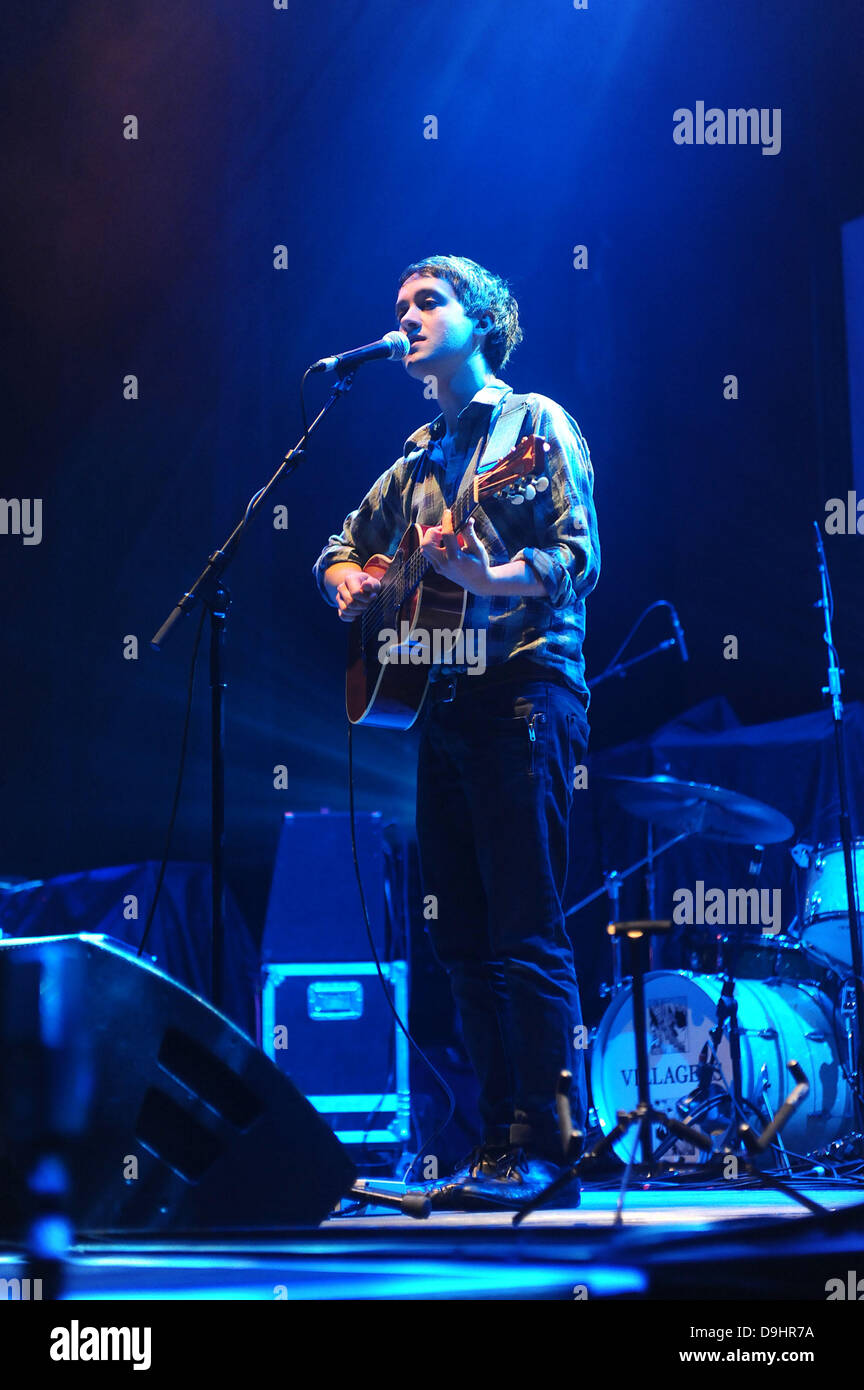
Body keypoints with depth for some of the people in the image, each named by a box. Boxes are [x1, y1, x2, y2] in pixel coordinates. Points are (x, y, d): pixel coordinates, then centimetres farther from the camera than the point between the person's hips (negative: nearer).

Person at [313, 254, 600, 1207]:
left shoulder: (534, 422, 1)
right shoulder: (420, 455, 21)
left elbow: (578, 557, -10)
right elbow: (343, 546, 30)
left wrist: (486, 577, -27)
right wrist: (348, 582, 7)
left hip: (523, 689, -8)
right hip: (445, 700, 8)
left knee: (526, 937, -10)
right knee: (459, 938, 6)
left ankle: (552, 1152, -6)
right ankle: (501, 1140, 13)